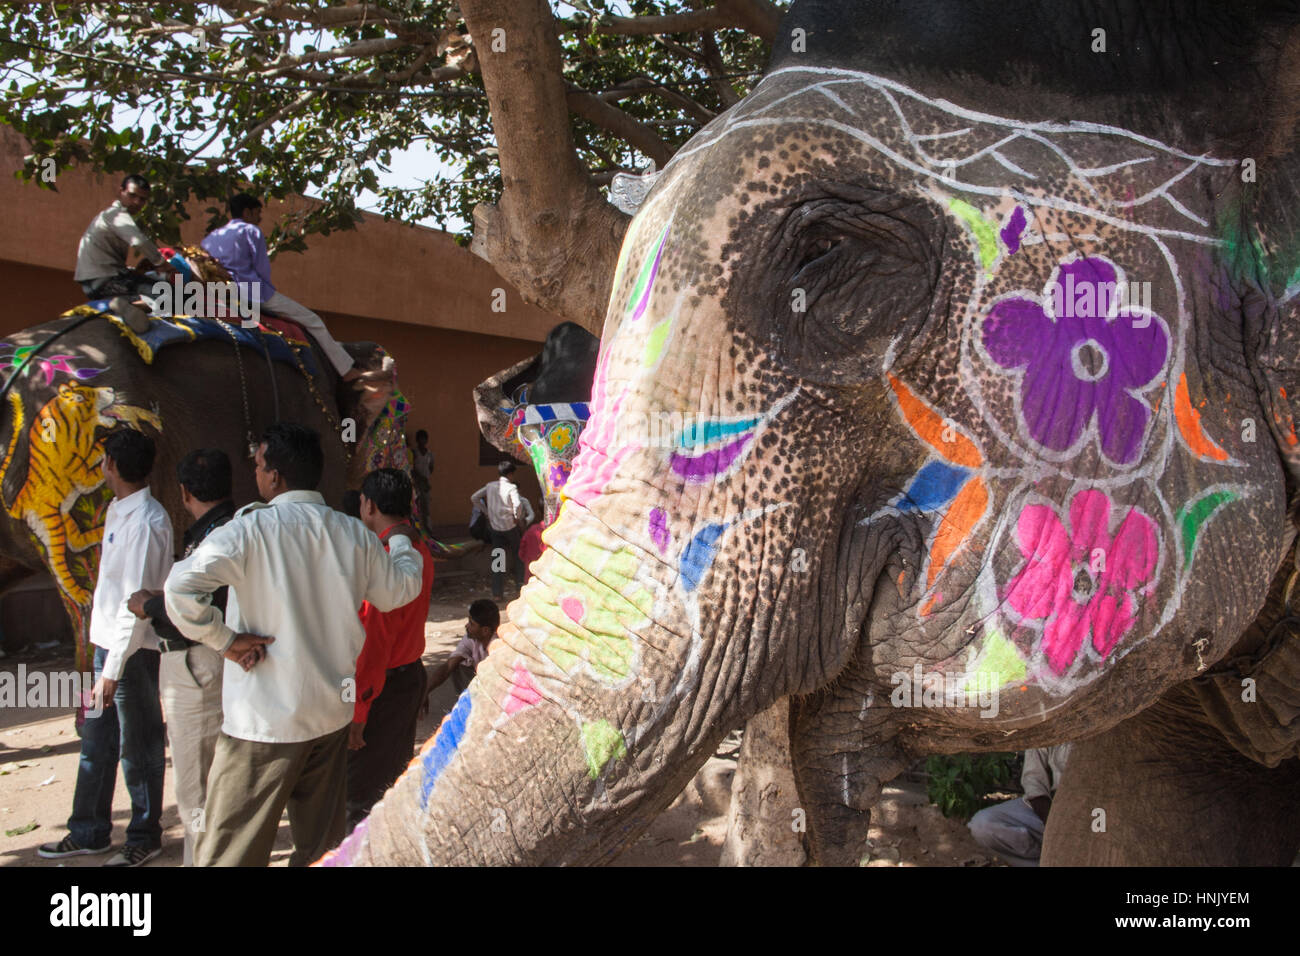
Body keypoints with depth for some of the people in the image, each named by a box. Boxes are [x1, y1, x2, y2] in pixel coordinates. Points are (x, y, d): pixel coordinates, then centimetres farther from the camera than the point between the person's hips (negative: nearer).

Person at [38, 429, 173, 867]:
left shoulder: (144, 522, -20)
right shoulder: (119, 512, 10)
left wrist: (113, 669, -23)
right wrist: (105, 661, 14)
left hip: (134, 650, -9)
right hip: (108, 642, 9)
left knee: (138, 747, 5)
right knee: (96, 741, 17)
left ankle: (145, 837, 19)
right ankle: (89, 832, 29)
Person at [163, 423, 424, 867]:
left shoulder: (252, 529, -15)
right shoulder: (353, 533, 0)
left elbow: (180, 587, -28)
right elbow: (399, 590, 16)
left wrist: (224, 639, -14)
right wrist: (401, 542, 34)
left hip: (266, 719, -6)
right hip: (333, 712, 6)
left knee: (229, 850, 2)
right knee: (322, 843, 16)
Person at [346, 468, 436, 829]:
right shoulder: (418, 550, 7)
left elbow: (373, 640, -23)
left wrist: (357, 710, -20)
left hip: (383, 684, -9)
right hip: (412, 674, 10)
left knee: (360, 790, -1)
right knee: (397, 774, 20)